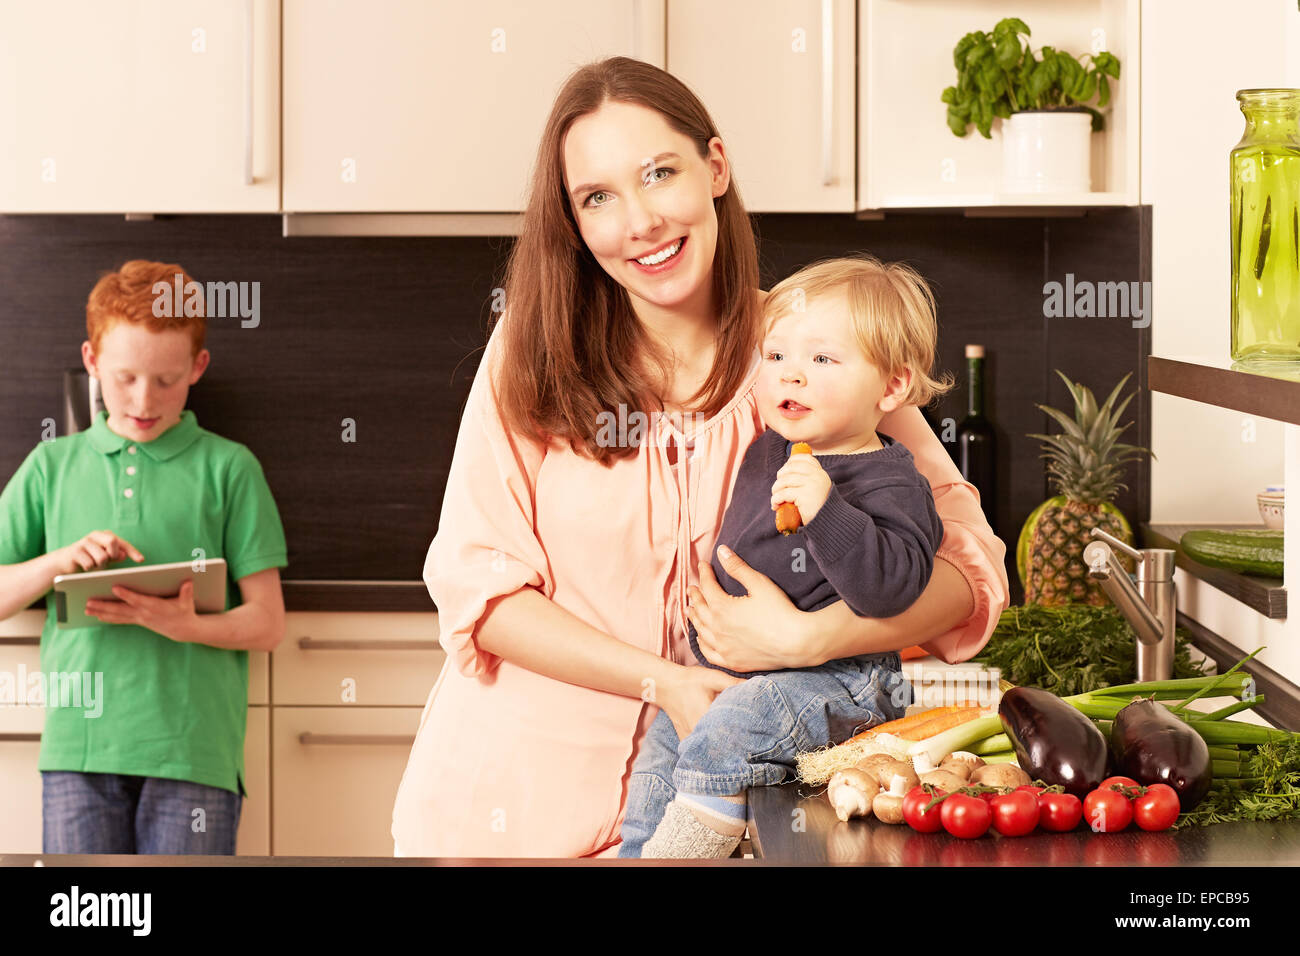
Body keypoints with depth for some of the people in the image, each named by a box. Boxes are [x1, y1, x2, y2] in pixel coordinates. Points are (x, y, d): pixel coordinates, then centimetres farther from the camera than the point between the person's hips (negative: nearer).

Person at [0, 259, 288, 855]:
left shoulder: (227, 467, 9)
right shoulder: (51, 466, 16)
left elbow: (266, 623, 5)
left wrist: (185, 625, -13)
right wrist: (60, 560, -6)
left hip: (193, 752, -1)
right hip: (79, 744, 2)